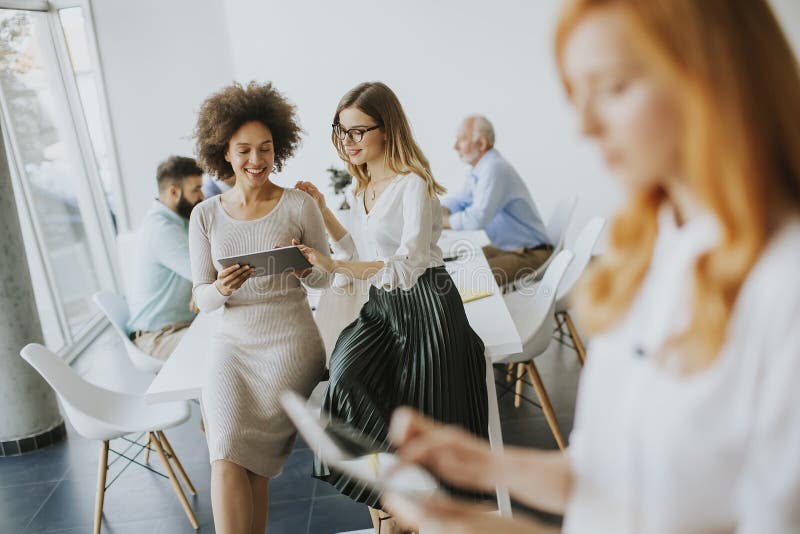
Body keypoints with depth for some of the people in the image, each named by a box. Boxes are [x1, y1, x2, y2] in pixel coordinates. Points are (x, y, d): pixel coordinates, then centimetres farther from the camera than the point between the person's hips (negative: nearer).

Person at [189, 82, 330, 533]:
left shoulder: (300, 206, -4)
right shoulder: (206, 216, 3)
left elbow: (324, 279, 5)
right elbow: (201, 297, 6)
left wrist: (305, 267, -19)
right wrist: (222, 289, -18)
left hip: (291, 342, -2)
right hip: (232, 344, 3)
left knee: (239, 458, -14)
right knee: (227, 456, -18)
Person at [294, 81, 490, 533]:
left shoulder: (413, 185, -13)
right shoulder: (362, 188, 13)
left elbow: (406, 268, -20)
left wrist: (335, 266, -26)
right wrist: (322, 211, 12)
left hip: (426, 309, -6)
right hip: (382, 309, 7)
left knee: (420, 422, -7)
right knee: (348, 377, -19)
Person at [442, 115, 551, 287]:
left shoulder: (495, 169, -22)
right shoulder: (478, 170, 10)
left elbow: (478, 219, -30)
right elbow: (458, 200, 22)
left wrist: (444, 220, -15)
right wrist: (440, 212, -1)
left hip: (529, 254, -10)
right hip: (504, 247, 10)